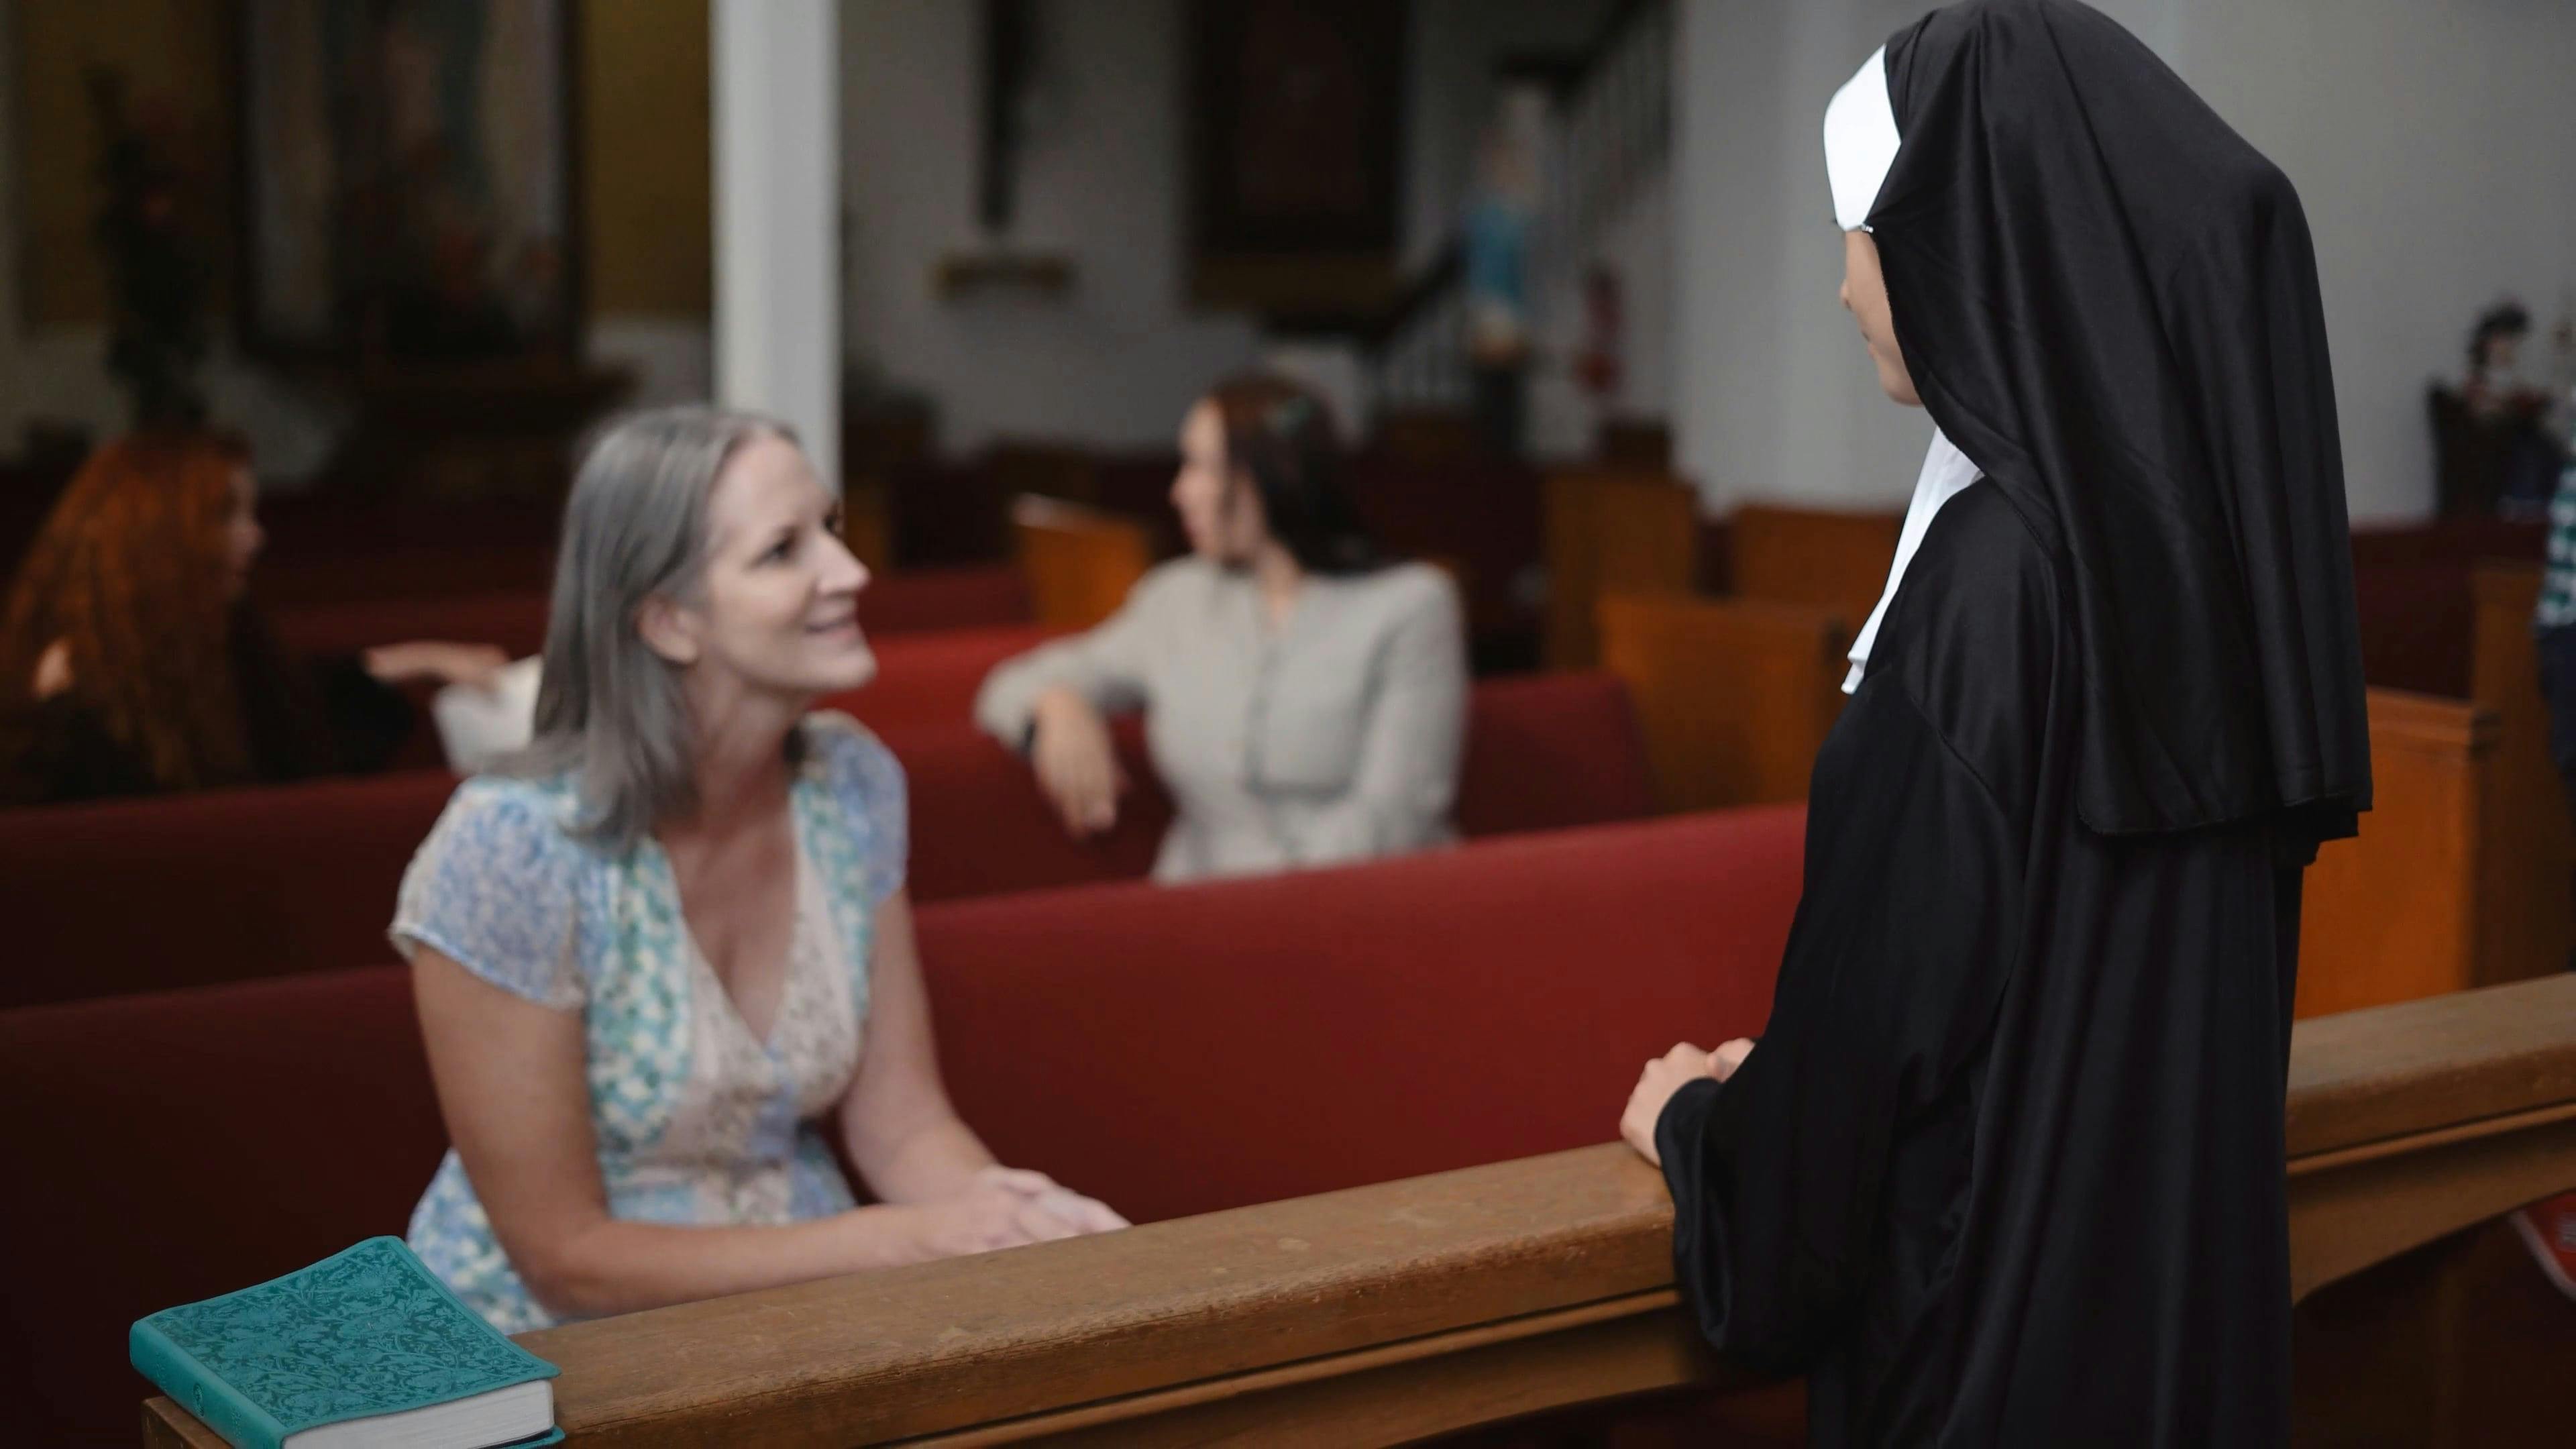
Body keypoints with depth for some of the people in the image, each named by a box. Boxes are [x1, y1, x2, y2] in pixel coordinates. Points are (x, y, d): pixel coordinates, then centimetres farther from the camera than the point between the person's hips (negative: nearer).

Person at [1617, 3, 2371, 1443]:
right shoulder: (2198, 515, 1)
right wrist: (1780, 1086, 17)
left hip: (2005, 1267, -8)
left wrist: (1697, 1123, 2)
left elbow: (1885, 990, -18)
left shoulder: (1993, 575, -23)